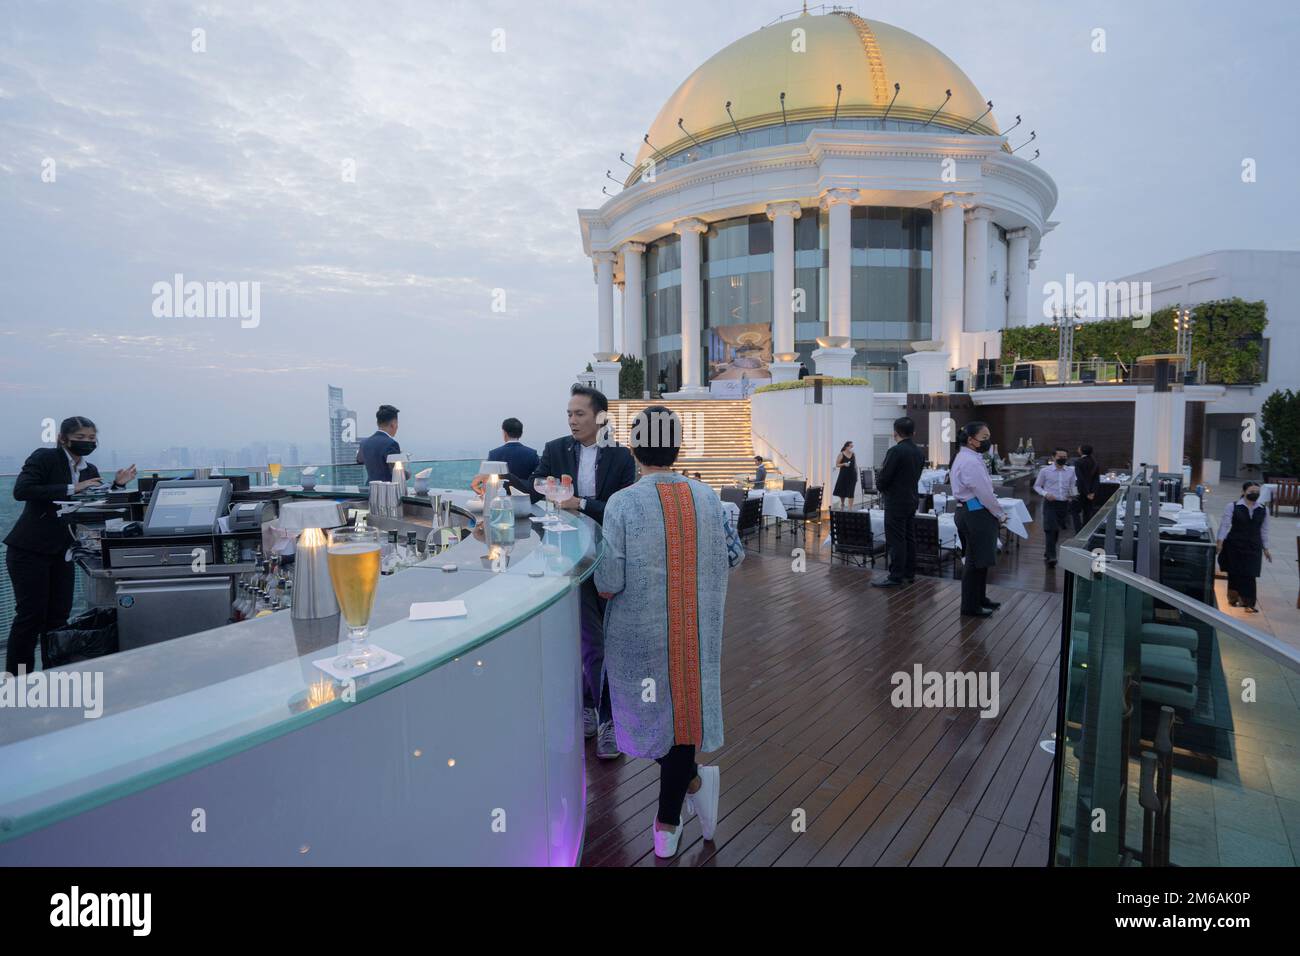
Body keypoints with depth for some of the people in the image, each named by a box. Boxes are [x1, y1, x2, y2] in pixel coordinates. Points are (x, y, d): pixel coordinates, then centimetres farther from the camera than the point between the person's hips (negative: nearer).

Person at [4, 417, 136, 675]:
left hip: (62, 553, 6)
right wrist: (71, 489, -25)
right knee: (31, 614, -4)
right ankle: (15, 676, 8)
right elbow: (21, 490, -23)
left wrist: (118, 485, -3)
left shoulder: (90, 470, 9)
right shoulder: (44, 457, -9)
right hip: (30, 550, -5)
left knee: (59, 616, 5)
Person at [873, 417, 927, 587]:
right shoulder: (920, 452, 7)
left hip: (896, 502, -8)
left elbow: (883, 478, -16)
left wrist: (881, 486, 5)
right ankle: (909, 573, 21)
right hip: (912, 500, 8)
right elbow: (917, 476, 12)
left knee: (896, 540, -4)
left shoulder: (895, 451, -17)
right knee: (909, 538, 14)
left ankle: (896, 577, -2)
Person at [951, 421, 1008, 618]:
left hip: (970, 512, 11)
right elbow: (985, 494, -19)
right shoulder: (971, 462, -19)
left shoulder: (965, 458, 15)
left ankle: (979, 599, 33)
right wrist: (1001, 514, -5)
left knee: (979, 559, 20)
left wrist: (996, 513, 14)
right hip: (976, 515, -11)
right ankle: (971, 606, 7)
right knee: (976, 561, -2)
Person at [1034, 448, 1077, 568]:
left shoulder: (1070, 471, 5)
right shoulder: (1045, 471, -4)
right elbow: (1037, 486, 3)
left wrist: (1074, 494, -8)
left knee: (1058, 529, 13)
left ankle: (1048, 551, 32)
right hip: (1050, 503, -4)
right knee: (1050, 529, -10)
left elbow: (1072, 486, 14)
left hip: (1064, 504, 4)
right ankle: (1051, 556, -9)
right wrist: (1045, 494, -15)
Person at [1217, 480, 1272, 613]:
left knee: (1250, 575, -2)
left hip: (1253, 547, 2)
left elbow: (1264, 530, 12)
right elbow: (1225, 524, -7)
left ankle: (1248, 602, 5)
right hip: (1234, 545, -2)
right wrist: (1219, 541, -15)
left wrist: (1266, 549, 13)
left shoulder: (1263, 510, 5)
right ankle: (1233, 597, 23)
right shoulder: (1233, 507, -5)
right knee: (1234, 573, 5)